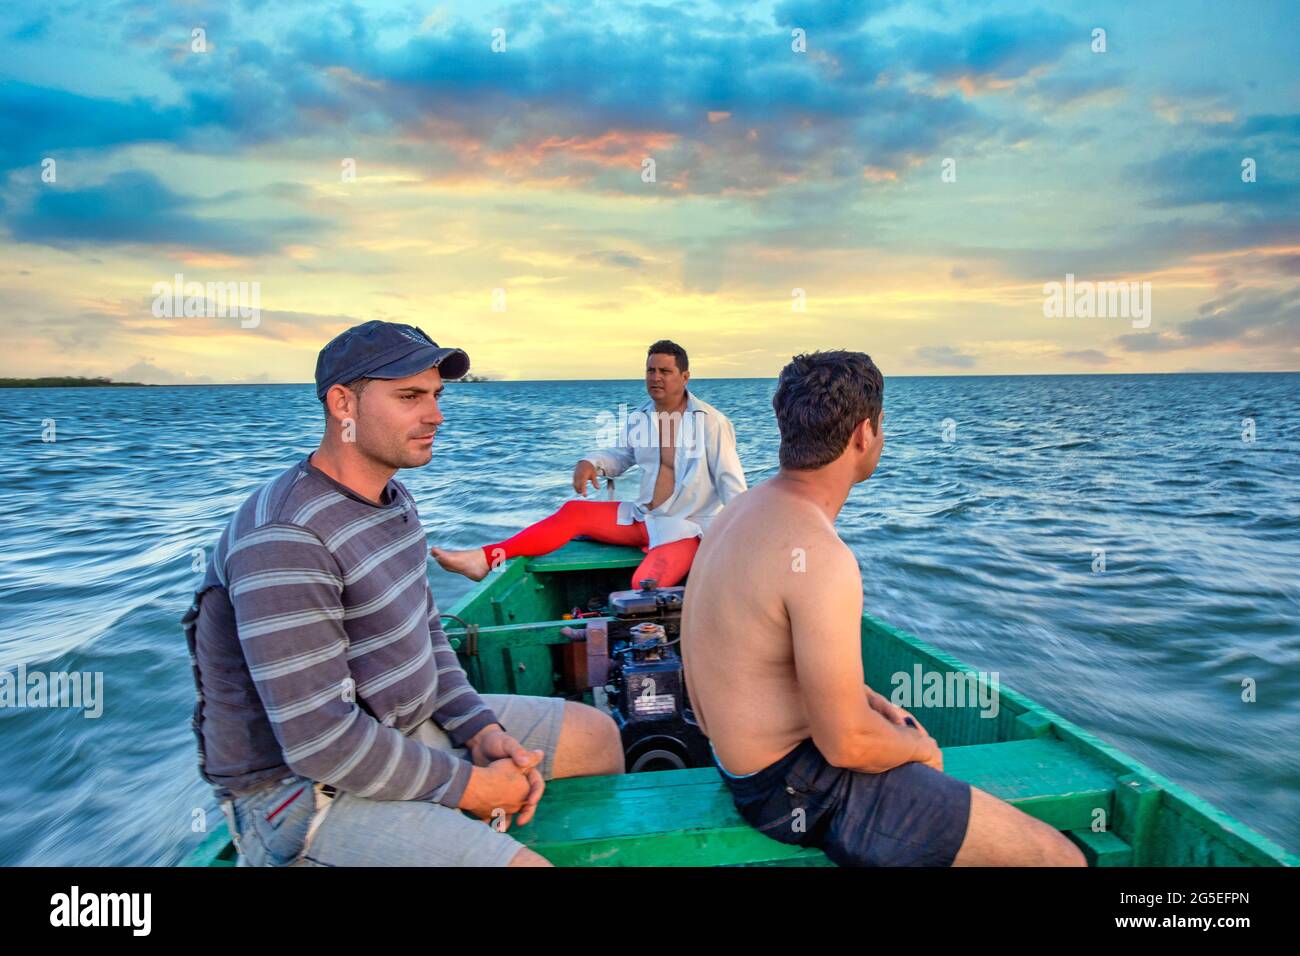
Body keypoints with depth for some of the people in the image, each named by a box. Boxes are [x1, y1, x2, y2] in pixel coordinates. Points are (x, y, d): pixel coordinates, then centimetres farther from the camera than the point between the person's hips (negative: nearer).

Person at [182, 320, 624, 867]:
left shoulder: (393, 498, 5)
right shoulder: (285, 540, -26)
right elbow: (321, 741, -27)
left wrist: (484, 730, -1)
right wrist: (469, 786, -17)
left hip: (410, 725, 9)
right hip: (301, 788, -9)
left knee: (597, 733, 11)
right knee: (523, 862, -27)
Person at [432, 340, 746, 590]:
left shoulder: (712, 422, -9)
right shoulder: (638, 419, 7)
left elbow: (731, 481, -9)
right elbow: (620, 455, 19)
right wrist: (590, 463, -4)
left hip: (686, 526, -5)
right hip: (641, 517, 5)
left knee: (644, 586, -34)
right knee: (573, 512, -10)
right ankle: (486, 558, -18)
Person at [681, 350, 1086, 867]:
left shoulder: (749, 509, 1)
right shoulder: (820, 556, -30)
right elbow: (848, 745, -25)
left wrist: (868, 701, 10)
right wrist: (915, 746, -5)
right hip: (800, 789, -10)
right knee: (1060, 856, -4)